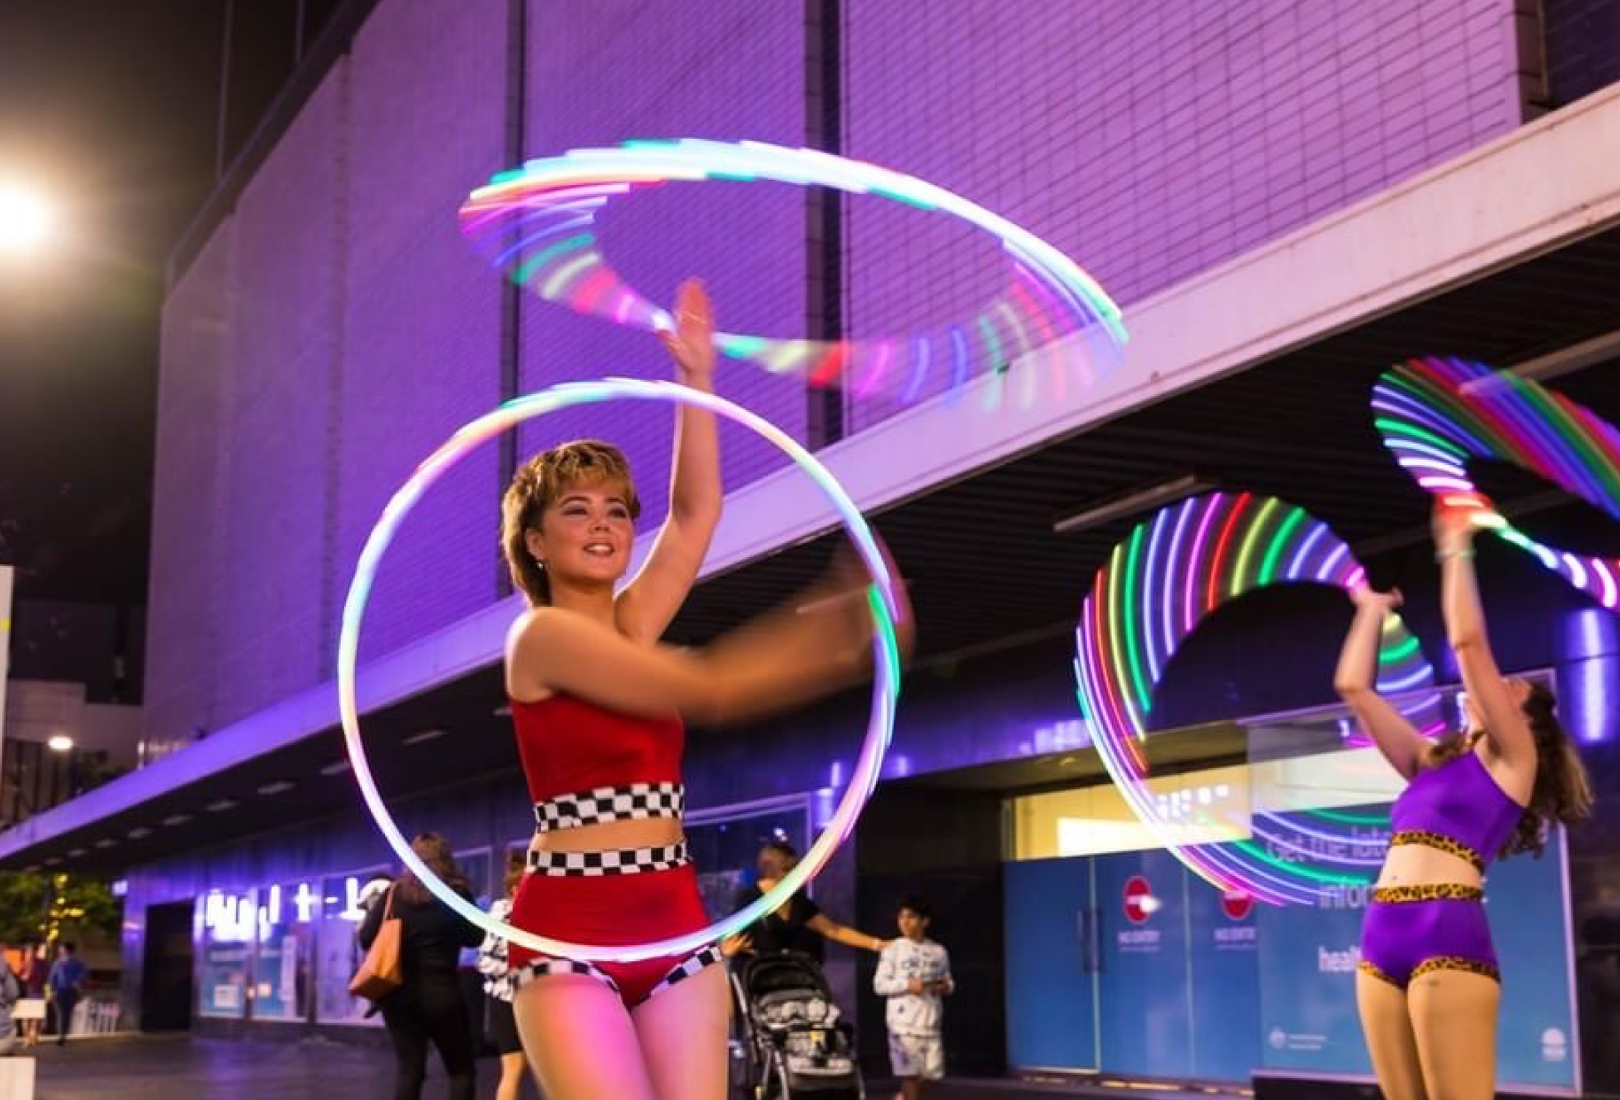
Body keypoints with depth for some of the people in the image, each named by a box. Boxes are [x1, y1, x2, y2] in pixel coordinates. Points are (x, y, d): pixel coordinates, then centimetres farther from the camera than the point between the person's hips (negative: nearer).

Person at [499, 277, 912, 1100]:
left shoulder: (628, 626, 14)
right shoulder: (542, 635, -6)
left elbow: (696, 514, 11)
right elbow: (705, 687, -13)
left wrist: (695, 379, 7)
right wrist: (840, 637, -18)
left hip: (673, 920, 7)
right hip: (570, 928, -7)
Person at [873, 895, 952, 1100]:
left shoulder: (939, 952, 11)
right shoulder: (892, 949, 1)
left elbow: (949, 982, 20)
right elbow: (879, 985, -2)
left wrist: (945, 987, -4)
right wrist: (907, 985, -16)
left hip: (930, 1020, 4)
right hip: (903, 1021, -4)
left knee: (927, 1072, 3)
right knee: (909, 1072, -8)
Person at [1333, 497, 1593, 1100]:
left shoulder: (1513, 756, 6)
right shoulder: (1429, 761, 24)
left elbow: (1468, 642, -3)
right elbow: (1353, 687, 26)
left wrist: (1455, 551, 7)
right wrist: (1373, 608, 34)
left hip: (1449, 939, -7)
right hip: (1381, 944, 7)